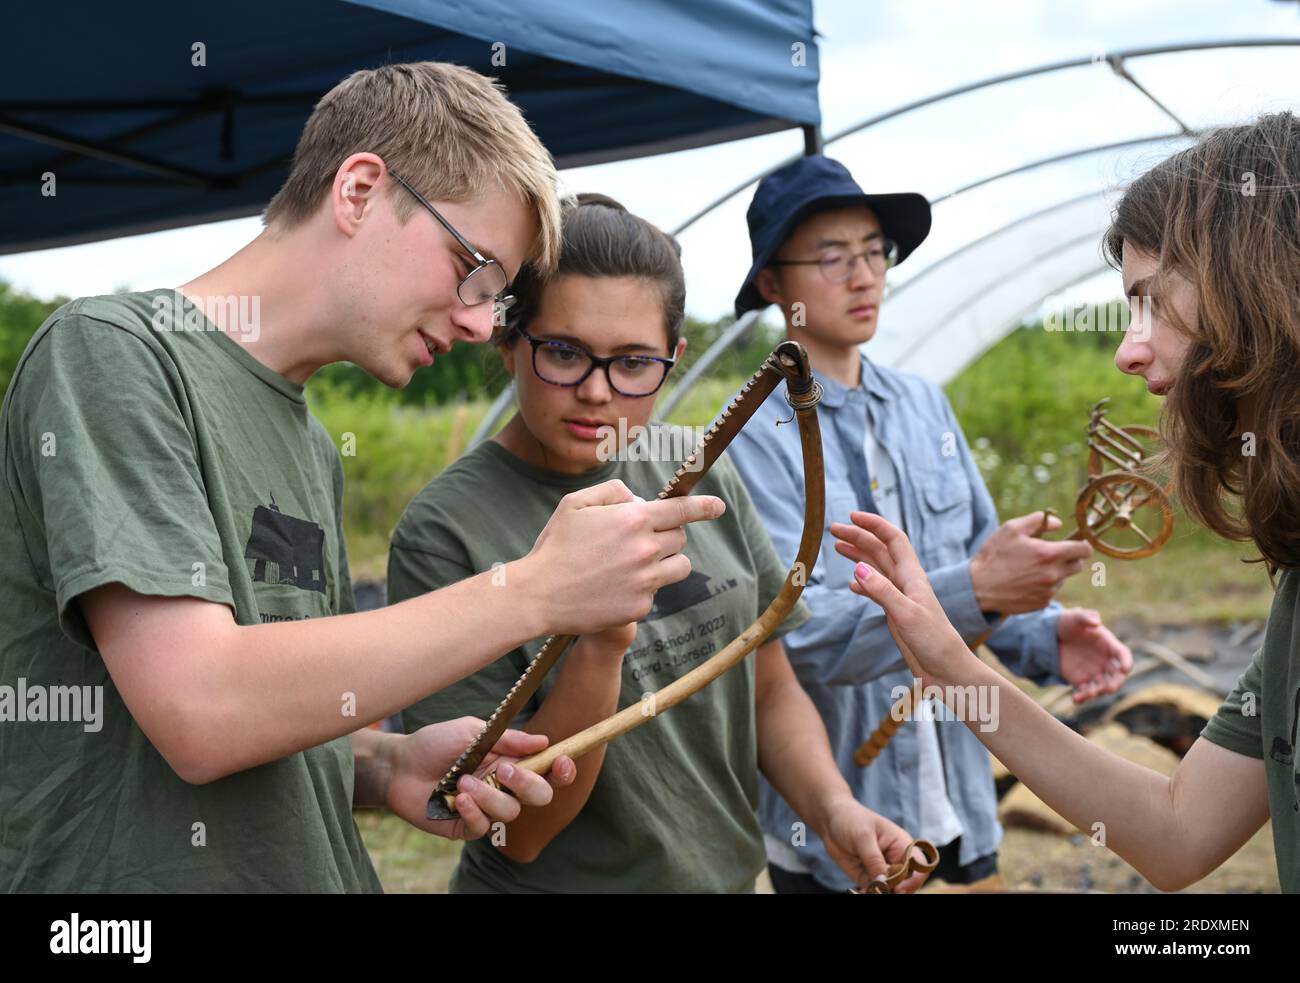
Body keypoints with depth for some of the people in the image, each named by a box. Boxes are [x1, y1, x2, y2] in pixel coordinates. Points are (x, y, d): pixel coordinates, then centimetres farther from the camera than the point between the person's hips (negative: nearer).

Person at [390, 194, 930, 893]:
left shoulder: (699, 474, -5)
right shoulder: (443, 533, -19)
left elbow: (771, 689, 4)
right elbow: (517, 832, -19)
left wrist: (832, 807, -13)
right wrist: (601, 646, -32)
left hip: (731, 873, 5)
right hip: (559, 882, -4)